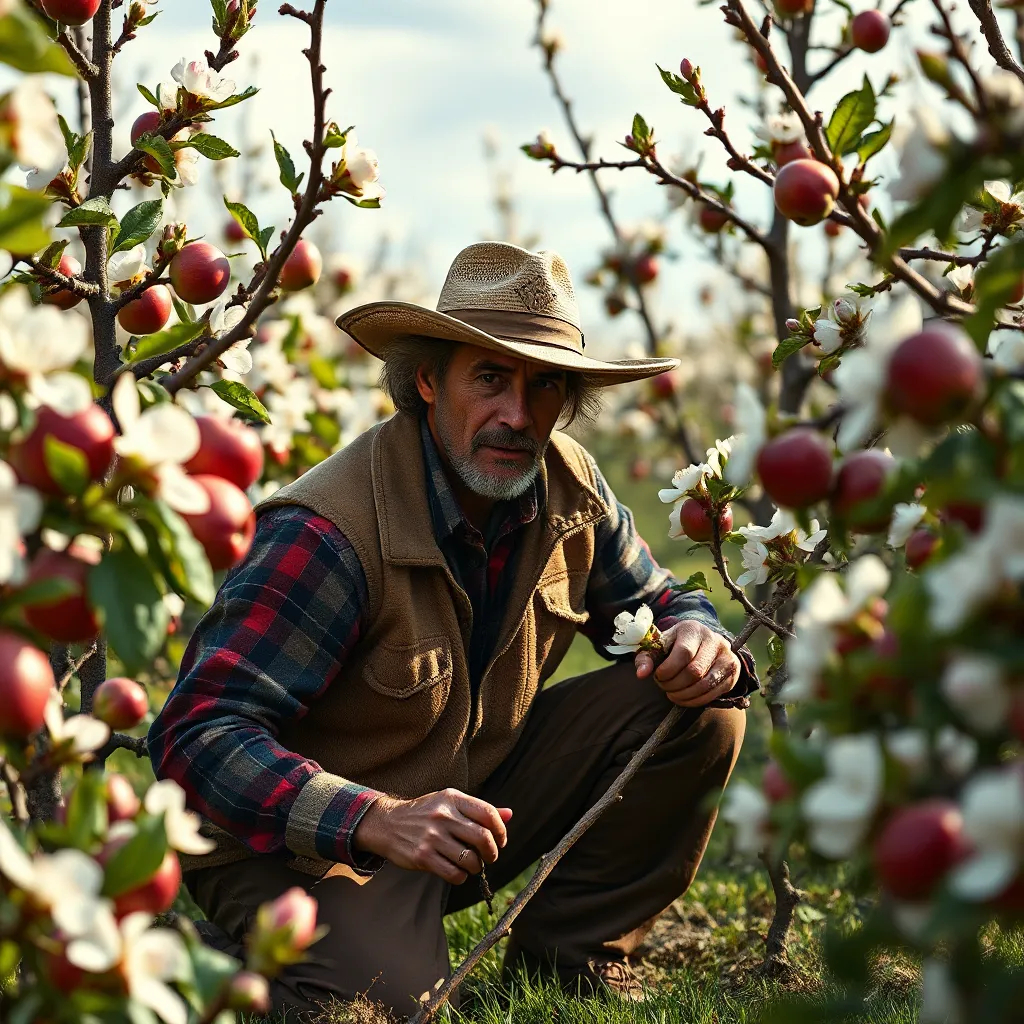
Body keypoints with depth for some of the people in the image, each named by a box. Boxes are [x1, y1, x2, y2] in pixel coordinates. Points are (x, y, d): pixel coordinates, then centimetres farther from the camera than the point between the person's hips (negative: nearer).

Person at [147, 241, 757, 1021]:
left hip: (474, 792, 7)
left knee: (702, 714, -7)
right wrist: (374, 820, -45)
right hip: (302, 843, -6)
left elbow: (656, 604, 10)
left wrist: (698, 642, -17)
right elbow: (199, 733, -31)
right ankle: (242, 953, 0)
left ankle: (570, 956, 5)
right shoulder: (330, 532, -28)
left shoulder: (569, 484, -7)